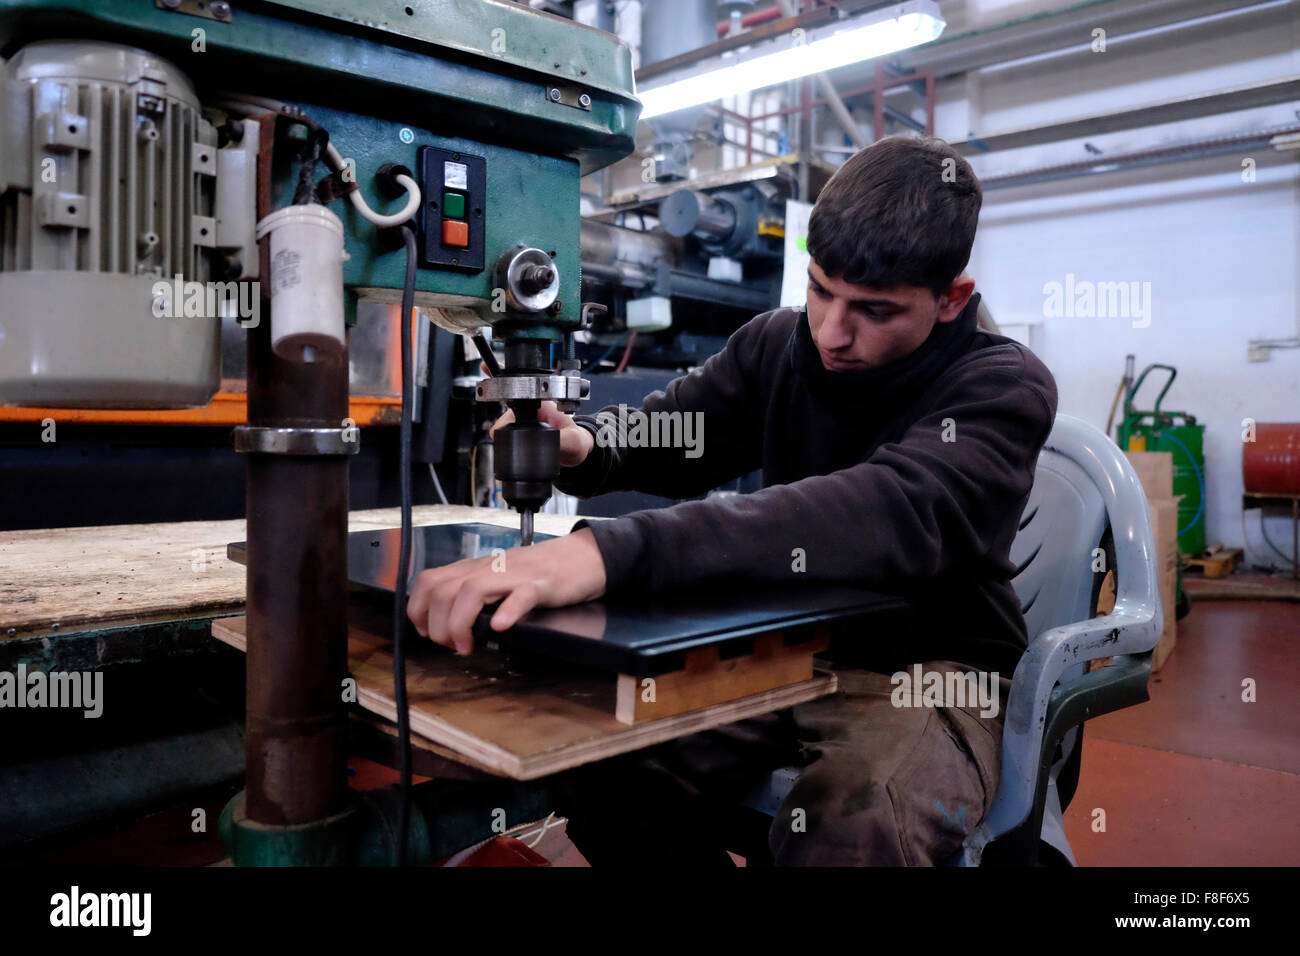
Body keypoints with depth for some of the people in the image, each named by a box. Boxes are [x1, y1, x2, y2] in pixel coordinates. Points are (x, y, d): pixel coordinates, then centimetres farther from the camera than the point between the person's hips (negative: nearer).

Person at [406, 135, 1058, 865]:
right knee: (602, 767, -17)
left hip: (931, 672, -4)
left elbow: (891, 513, -38)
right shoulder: (776, 344, 0)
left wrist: (611, 552, -52)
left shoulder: (1004, 387, -18)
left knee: (856, 829, -35)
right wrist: (577, 445, -21)